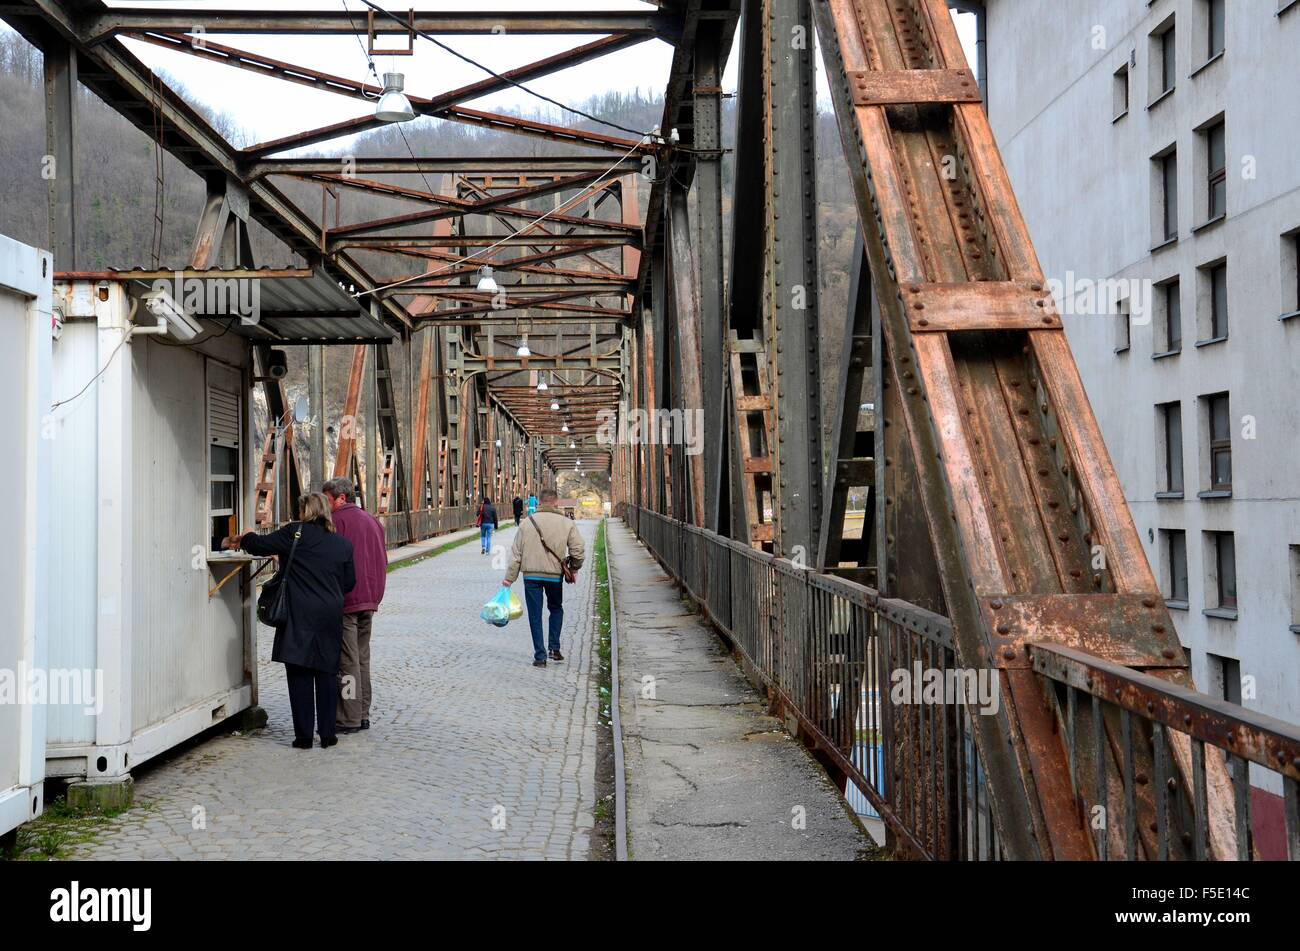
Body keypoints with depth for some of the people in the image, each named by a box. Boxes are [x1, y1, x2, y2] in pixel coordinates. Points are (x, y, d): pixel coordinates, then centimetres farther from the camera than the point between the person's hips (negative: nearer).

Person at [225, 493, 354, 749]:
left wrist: (244, 538, 20)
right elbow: (349, 582, 13)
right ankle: (327, 734, 12)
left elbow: (260, 545, -1)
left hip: (300, 615, -4)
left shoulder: (296, 533, -5)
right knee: (325, 674, 10)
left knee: (299, 675, 2)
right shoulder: (343, 544, 8)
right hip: (331, 617, 4)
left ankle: (304, 736, 3)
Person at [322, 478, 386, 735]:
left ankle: (349, 719, -2)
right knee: (362, 658, 14)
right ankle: (363, 715, 18)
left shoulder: (337, 521, -10)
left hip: (344, 601, -8)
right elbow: (382, 562, 19)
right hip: (369, 599, 8)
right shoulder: (372, 520, 16)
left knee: (347, 661, -4)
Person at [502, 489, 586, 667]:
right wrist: (573, 569, 15)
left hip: (531, 575, 0)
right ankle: (554, 648, 13)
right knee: (556, 609, 23)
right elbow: (578, 551, -4)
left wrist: (509, 578, 6)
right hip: (555, 574, 0)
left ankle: (540, 656, 7)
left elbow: (516, 553, 0)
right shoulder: (567, 524, -3)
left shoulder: (527, 523, -1)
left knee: (535, 615, 7)